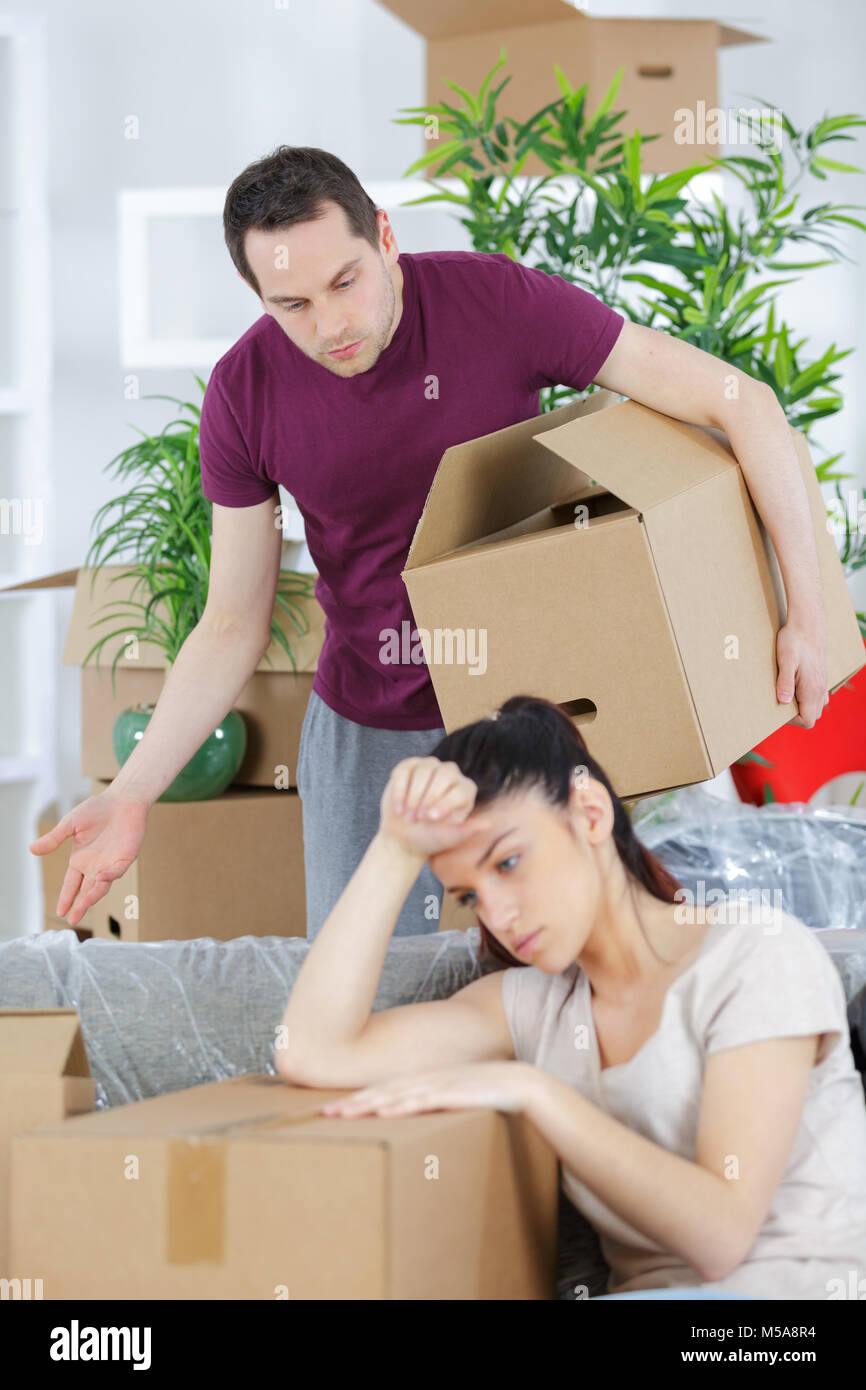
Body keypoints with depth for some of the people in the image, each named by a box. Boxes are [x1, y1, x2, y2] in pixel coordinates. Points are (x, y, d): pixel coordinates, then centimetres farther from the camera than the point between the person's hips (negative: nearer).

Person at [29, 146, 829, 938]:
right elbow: (233, 626, -3)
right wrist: (131, 795, -15)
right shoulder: (245, 393, -13)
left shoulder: (496, 301, -21)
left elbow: (740, 402, -19)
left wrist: (808, 615, -23)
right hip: (369, 728, 2)